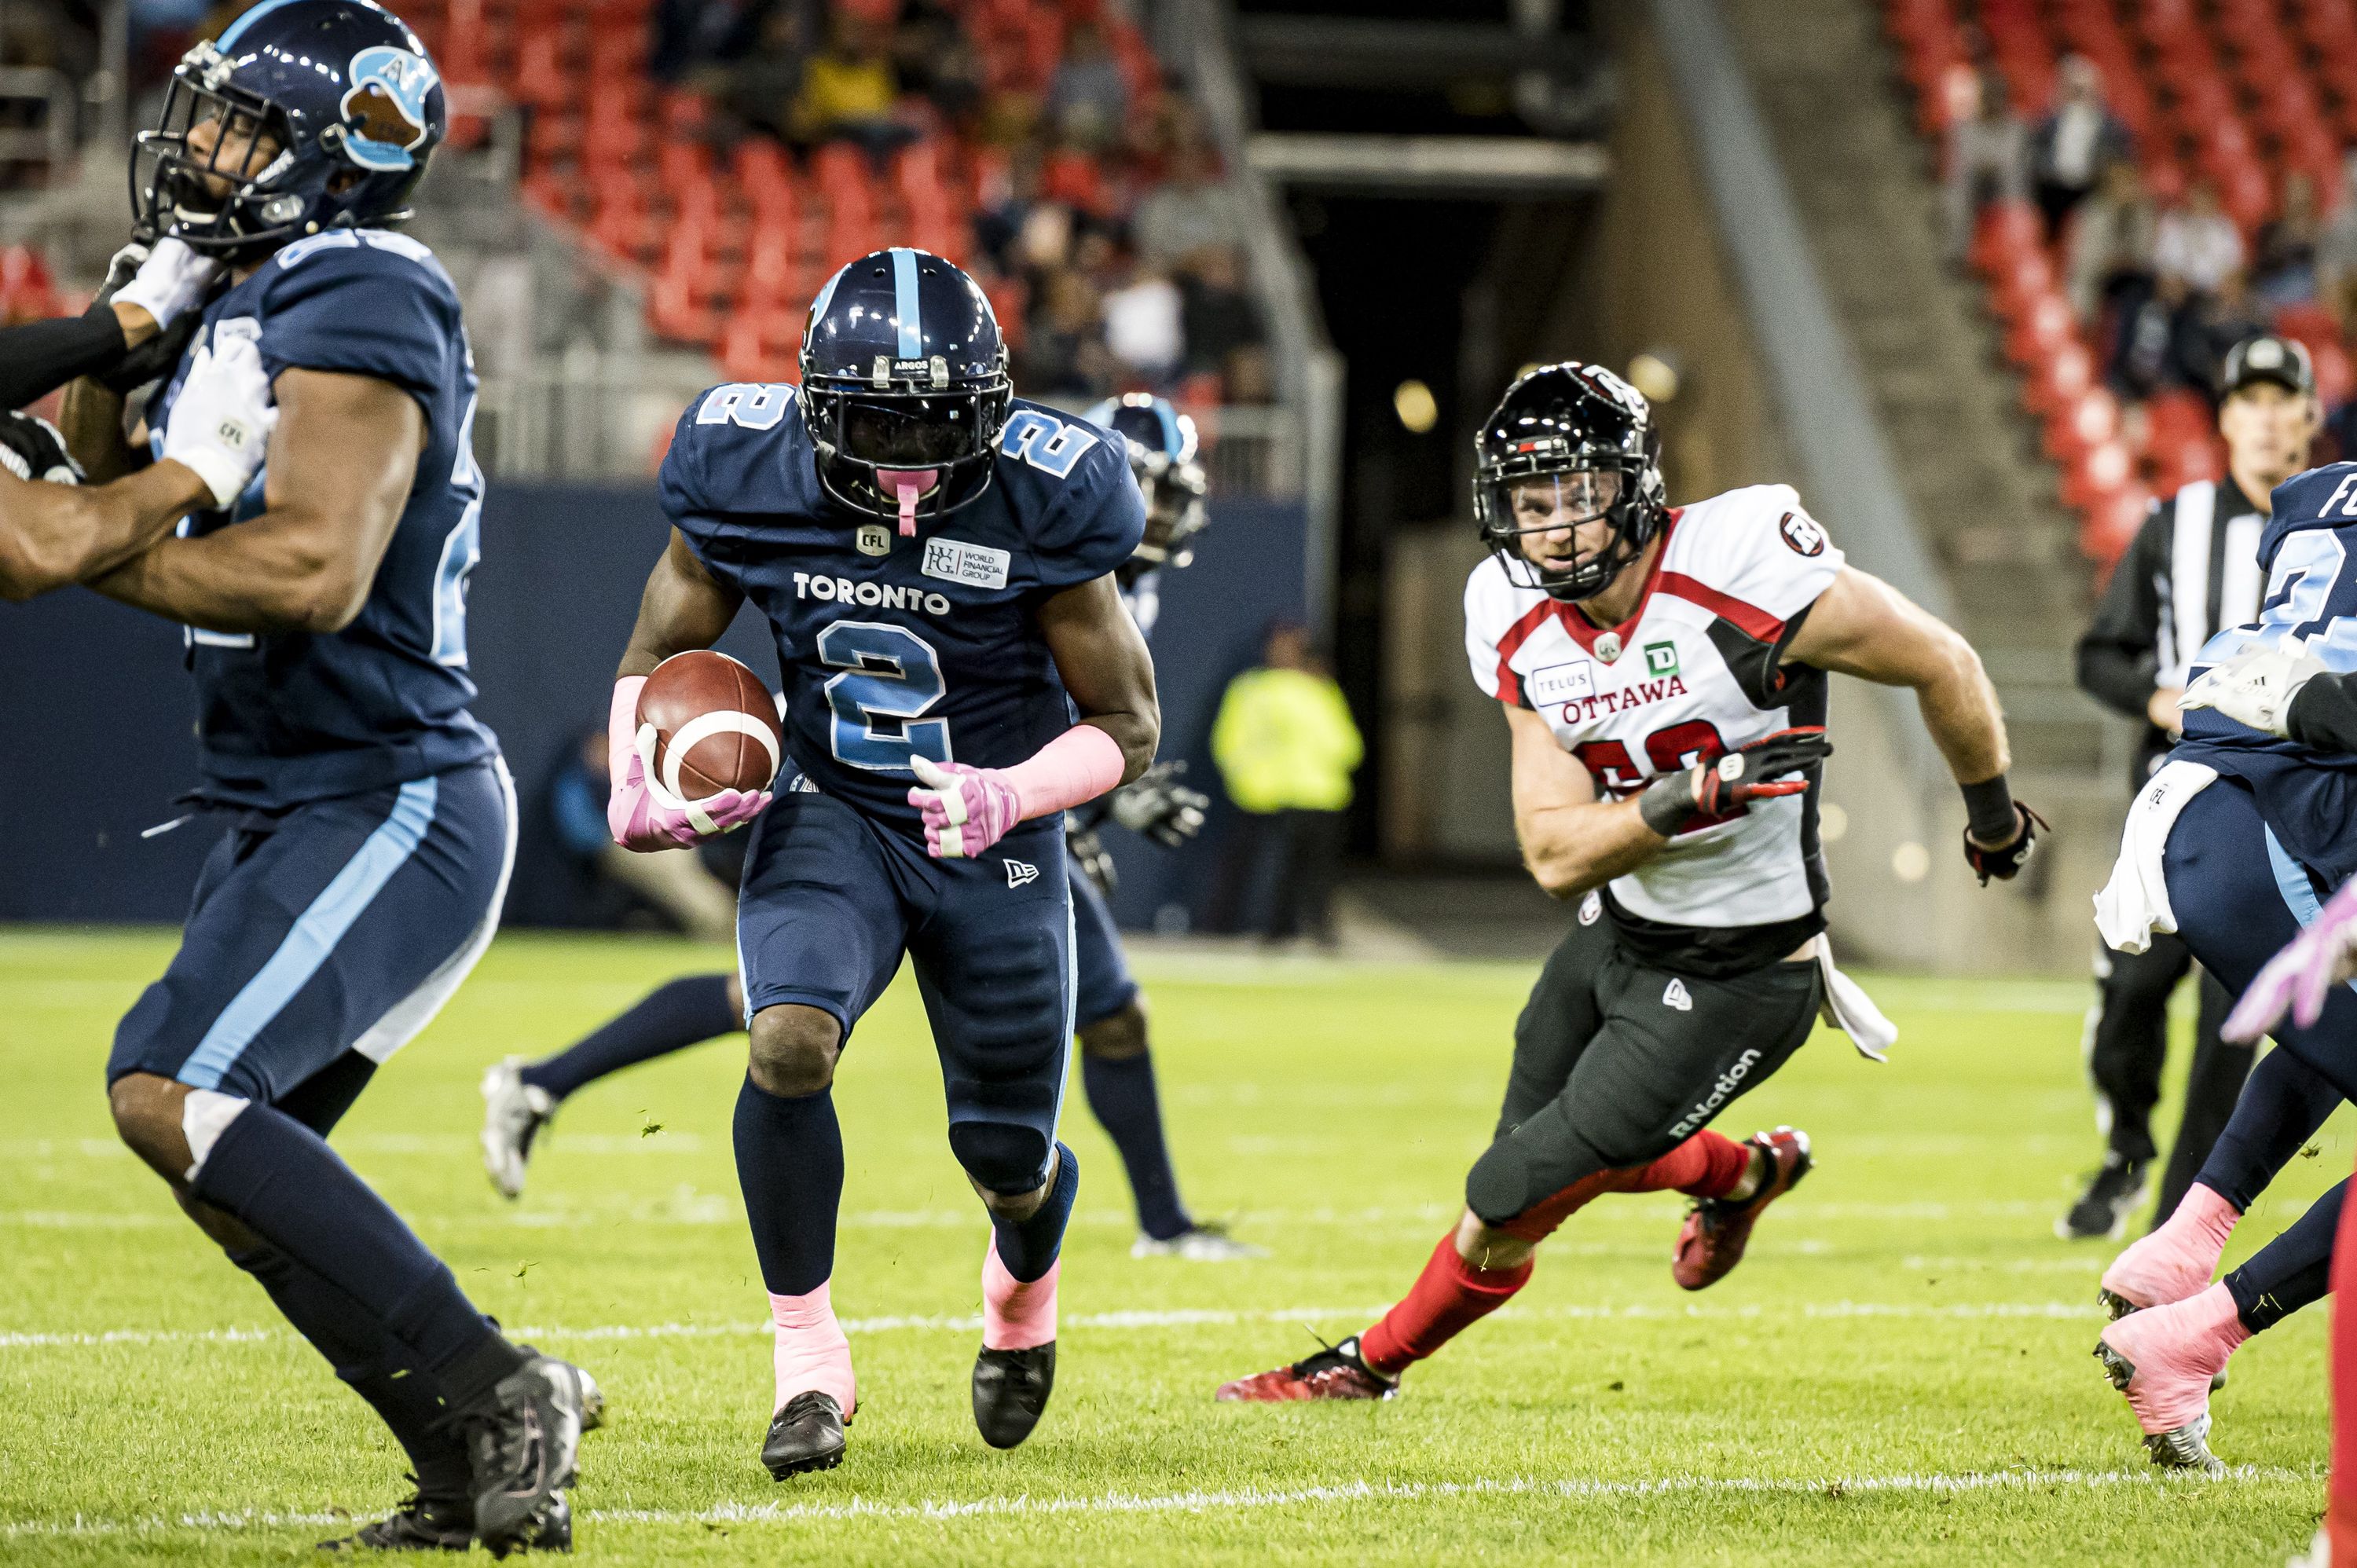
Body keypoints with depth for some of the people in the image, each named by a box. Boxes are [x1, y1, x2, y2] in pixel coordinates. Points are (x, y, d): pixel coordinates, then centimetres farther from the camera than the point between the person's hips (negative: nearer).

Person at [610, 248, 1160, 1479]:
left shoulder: (1040, 504, -20)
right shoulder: (751, 479, -14)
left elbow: (1125, 725, -9)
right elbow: (656, 659, 3)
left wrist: (1011, 796, -28)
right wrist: (642, 790, -18)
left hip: (991, 841, 0)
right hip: (829, 818, 0)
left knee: (1006, 1155, 9)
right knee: (789, 1043, -29)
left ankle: (1022, 1289, 48)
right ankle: (808, 1357, -11)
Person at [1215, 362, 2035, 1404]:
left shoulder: (1736, 568, -26)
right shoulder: (1521, 627, -7)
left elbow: (1941, 666, -13)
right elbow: (1555, 855, -10)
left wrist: (1993, 814, 4)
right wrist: (1682, 800, -29)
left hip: (1732, 981, -7)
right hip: (1617, 930, 7)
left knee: (1511, 1206, -2)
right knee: (1548, 1146, 26)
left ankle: (1372, 1366, 26)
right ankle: (1744, 1173, 52)